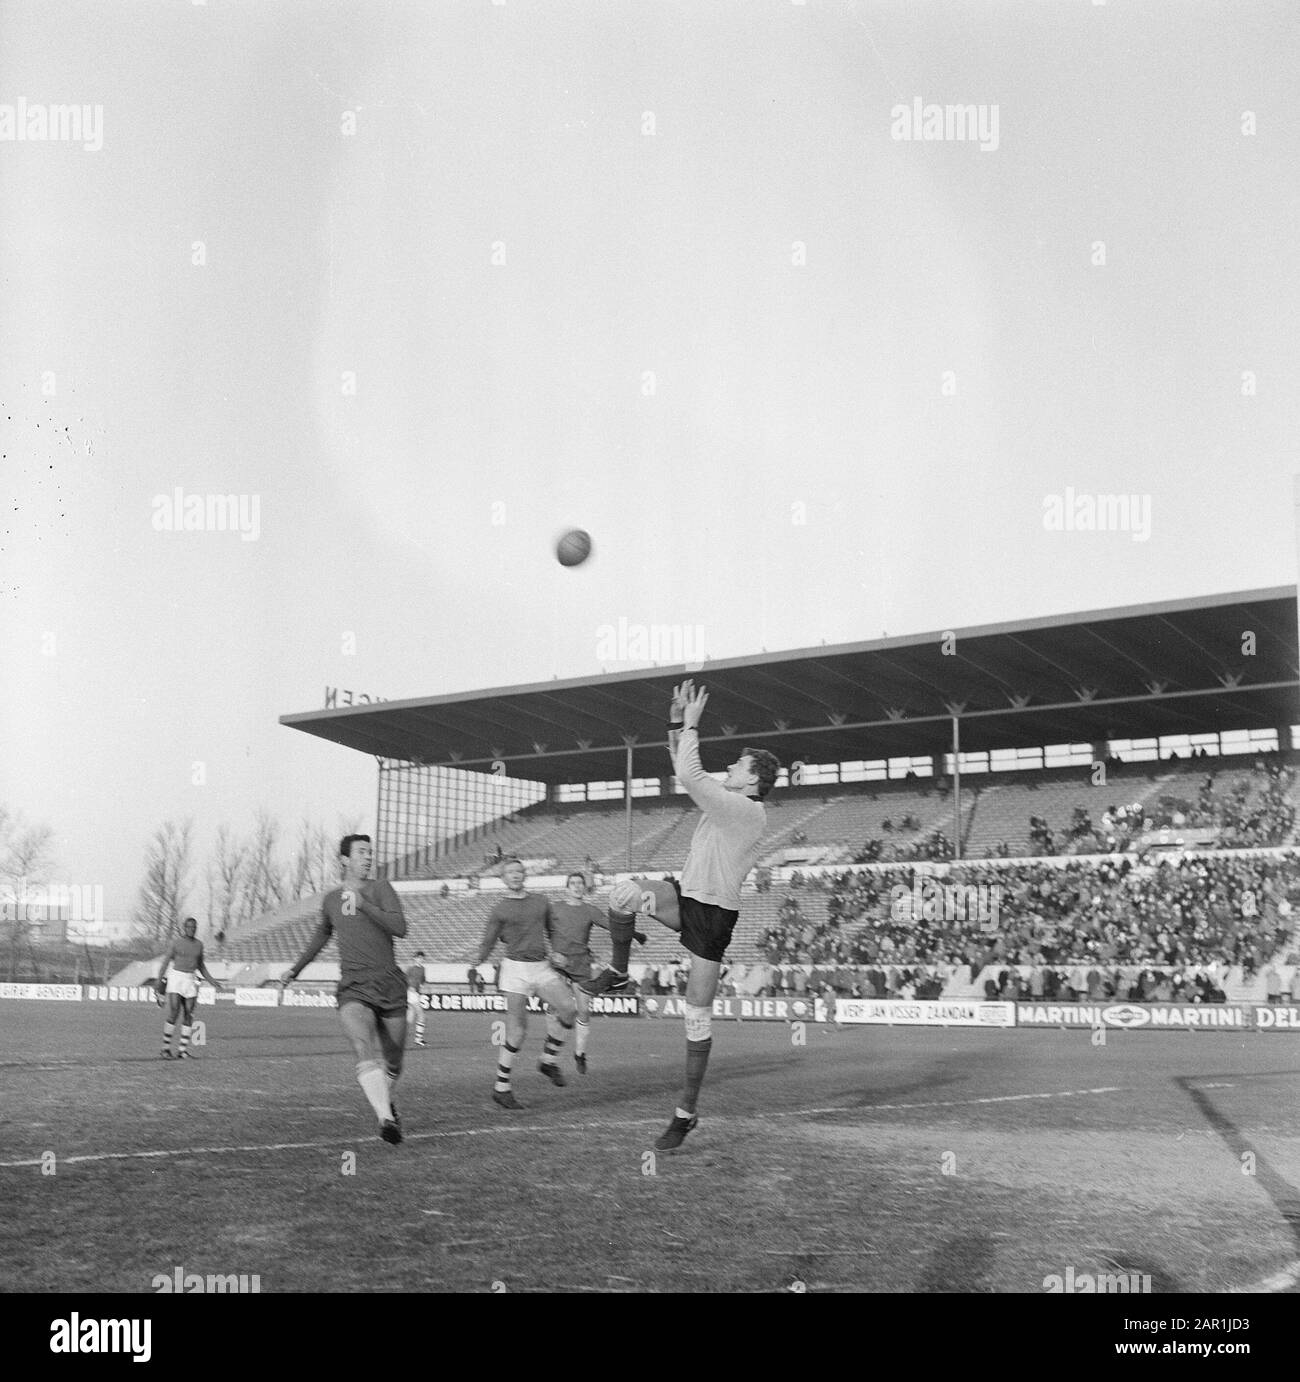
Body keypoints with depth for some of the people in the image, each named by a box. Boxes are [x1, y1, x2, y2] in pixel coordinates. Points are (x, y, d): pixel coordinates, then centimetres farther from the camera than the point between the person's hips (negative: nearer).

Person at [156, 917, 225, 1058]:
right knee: (173, 1014, -13)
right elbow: (165, 963, -2)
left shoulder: (199, 944, 10)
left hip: (191, 980, 4)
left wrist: (212, 981, 16)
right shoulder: (176, 943, -3)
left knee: (188, 1016, 0)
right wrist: (159, 984, -8)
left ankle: (183, 1050, 4)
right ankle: (166, 1048, -3)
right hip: (176, 979, -4)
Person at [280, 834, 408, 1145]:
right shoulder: (330, 900, 13)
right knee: (366, 1053, -26)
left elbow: (400, 928, -13)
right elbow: (322, 934, 34)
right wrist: (296, 969, 37)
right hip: (353, 990, 0)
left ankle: (386, 1103, 39)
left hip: (390, 988, 0)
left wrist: (362, 904, -20)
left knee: (392, 1065, 7)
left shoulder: (380, 889, 3)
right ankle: (386, 1119, -38)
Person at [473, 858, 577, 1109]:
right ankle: (501, 1087, 2)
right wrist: (477, 965, -13)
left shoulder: (541, 903, 13)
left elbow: (552, 930, 27)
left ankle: (548, 1060, 3)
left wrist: (555, 954, 12)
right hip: (516, 969, -4)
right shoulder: (499, 910, 2)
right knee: (517, 1030, -9)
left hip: (542, 968, 4)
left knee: (569, 1007, -16)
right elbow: (488, 943, 2)